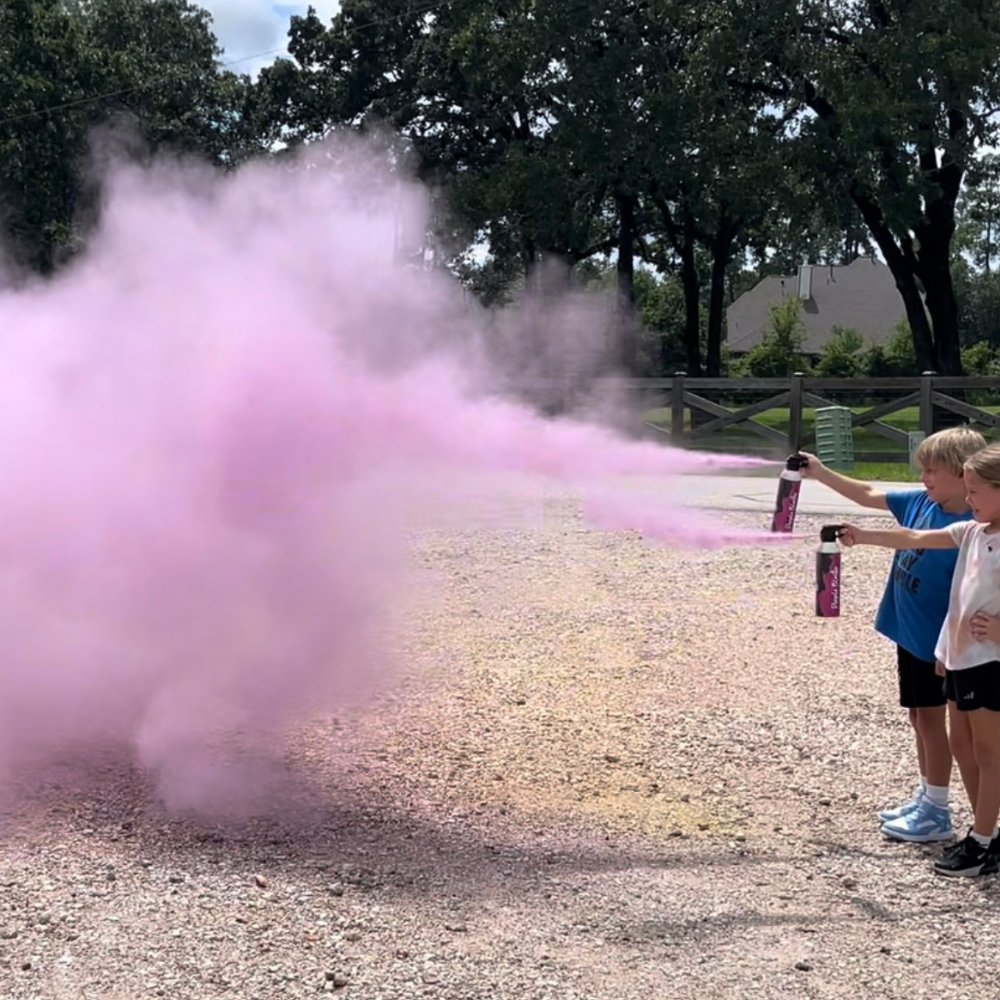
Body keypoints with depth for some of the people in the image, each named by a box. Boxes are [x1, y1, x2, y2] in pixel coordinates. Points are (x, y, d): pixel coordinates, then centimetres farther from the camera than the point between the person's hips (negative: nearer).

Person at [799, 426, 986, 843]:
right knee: (919, 718, 17)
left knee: (931, 719, 2)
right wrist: (821, 473, 6)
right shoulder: (919, 503, 0)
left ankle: (937, 813, 14)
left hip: (935, 641, -8)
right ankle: (925, 798, 31)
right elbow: (869, 496, 11)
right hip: (909, 635, 8)